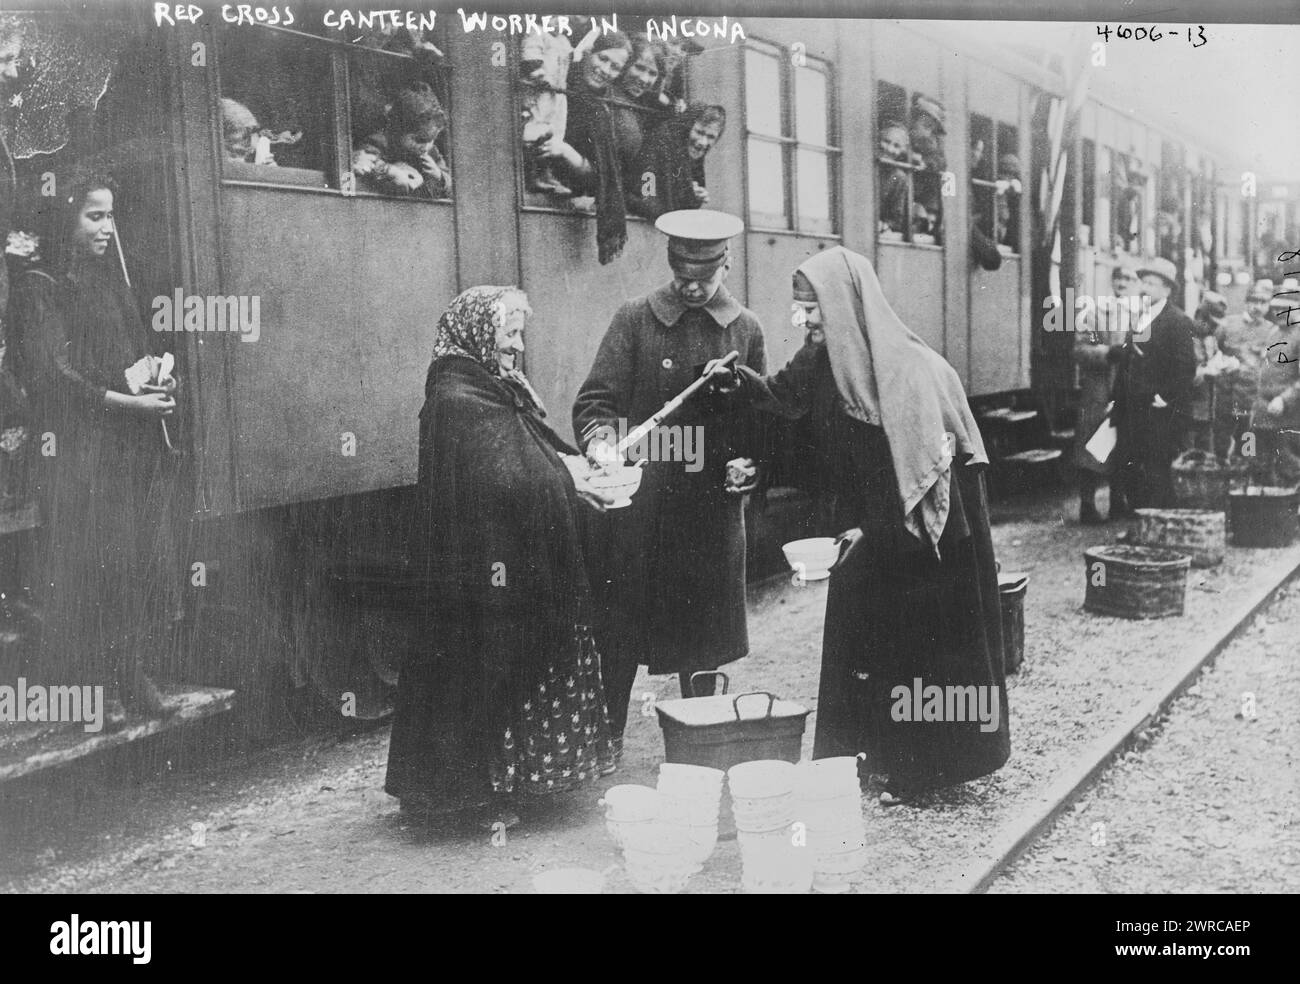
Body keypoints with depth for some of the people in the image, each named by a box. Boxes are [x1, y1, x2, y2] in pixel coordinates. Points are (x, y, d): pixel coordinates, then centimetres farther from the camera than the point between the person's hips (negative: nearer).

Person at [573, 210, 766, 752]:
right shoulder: (635, 319, 1)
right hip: (638, 500, -2)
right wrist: (602, 442, -24)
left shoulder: (746, 329, 8)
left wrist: (749, 465, -3)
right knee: (620, 630, 0)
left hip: (712, 504, 2)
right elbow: (595, 400, -3)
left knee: (704, 636, 12)